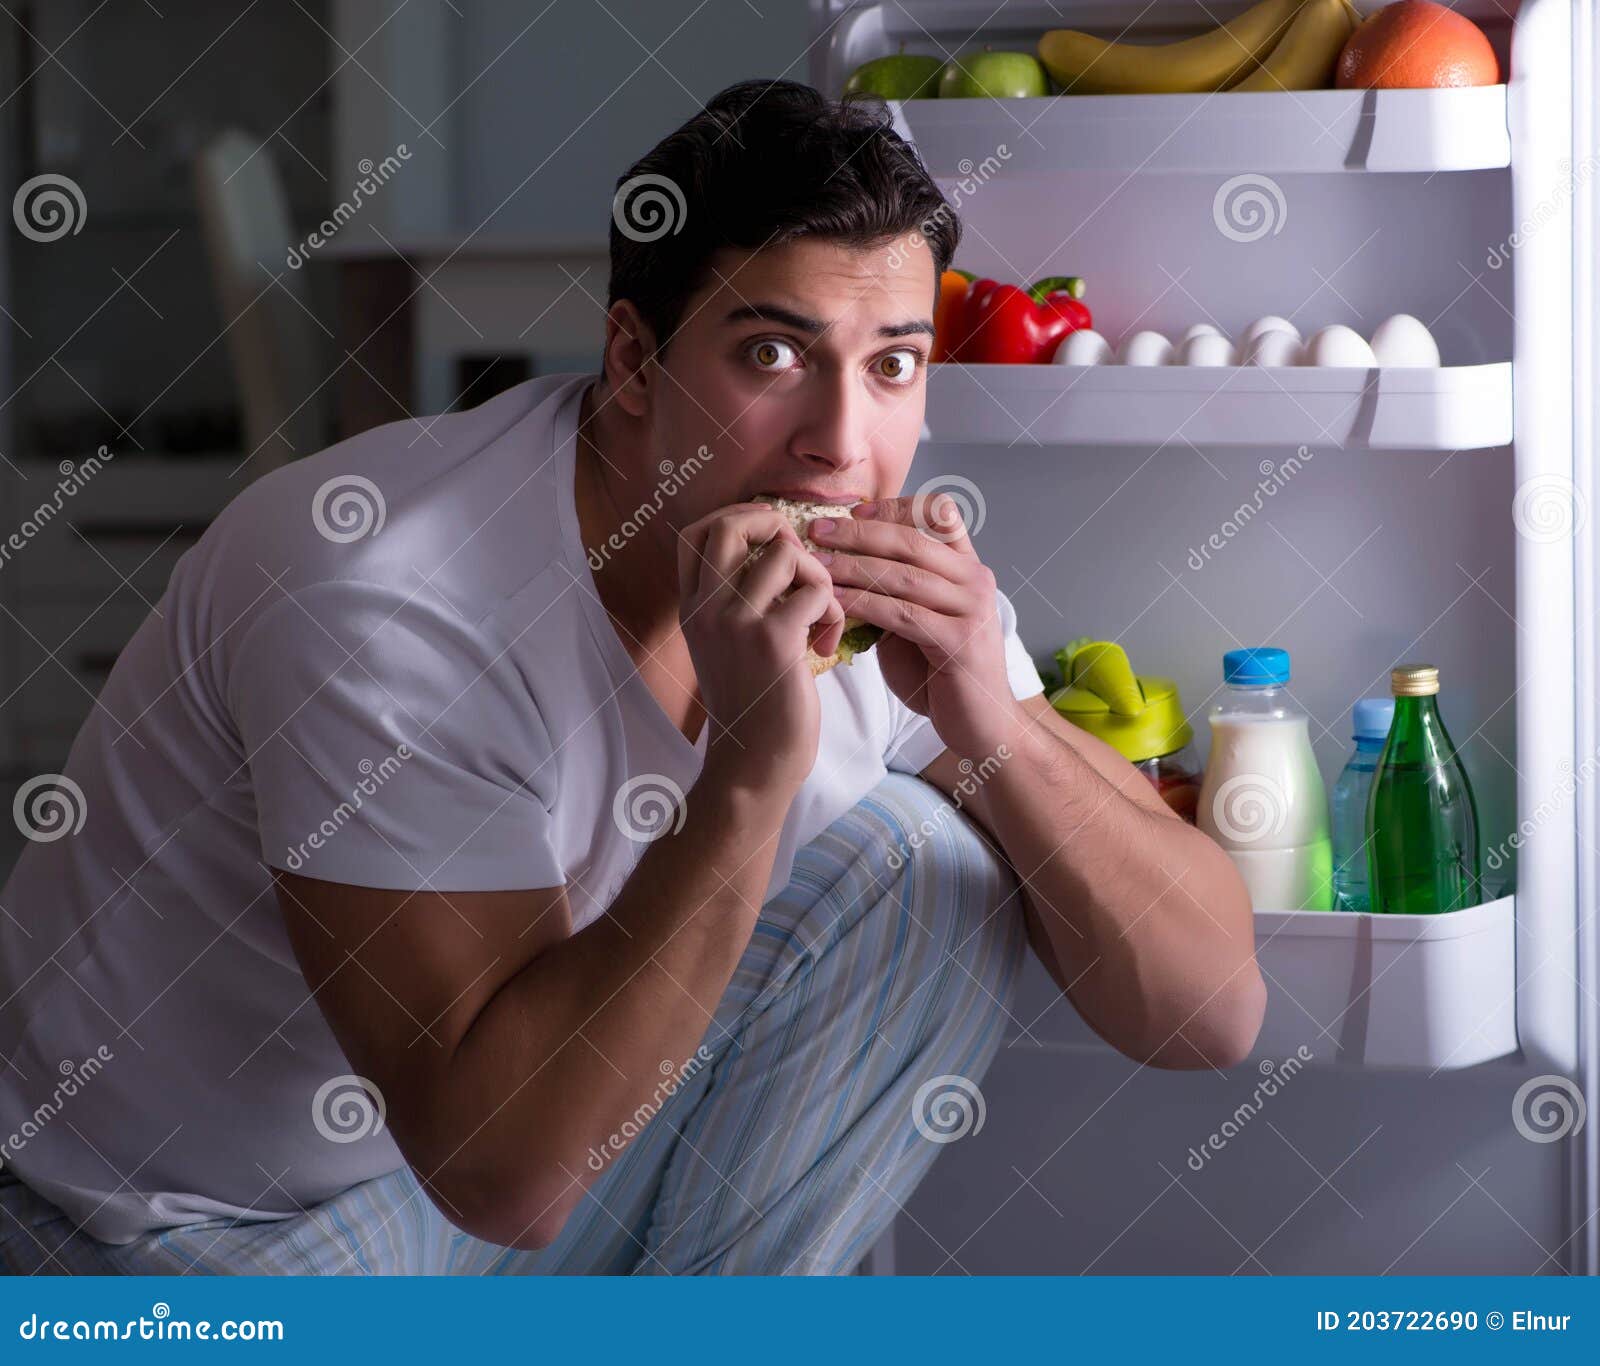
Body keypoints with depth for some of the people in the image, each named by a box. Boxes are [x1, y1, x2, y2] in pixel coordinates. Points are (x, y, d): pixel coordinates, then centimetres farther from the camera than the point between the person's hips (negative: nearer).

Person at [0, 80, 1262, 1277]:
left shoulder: (875, 574, -10)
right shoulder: (388, 595, -30)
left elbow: (1215, 1013, -11)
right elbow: (502, 1168, -32)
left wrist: (989, 722, -27)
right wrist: (753, 774, -37)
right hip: (205, 1235, -7)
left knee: (937, 858, -8)